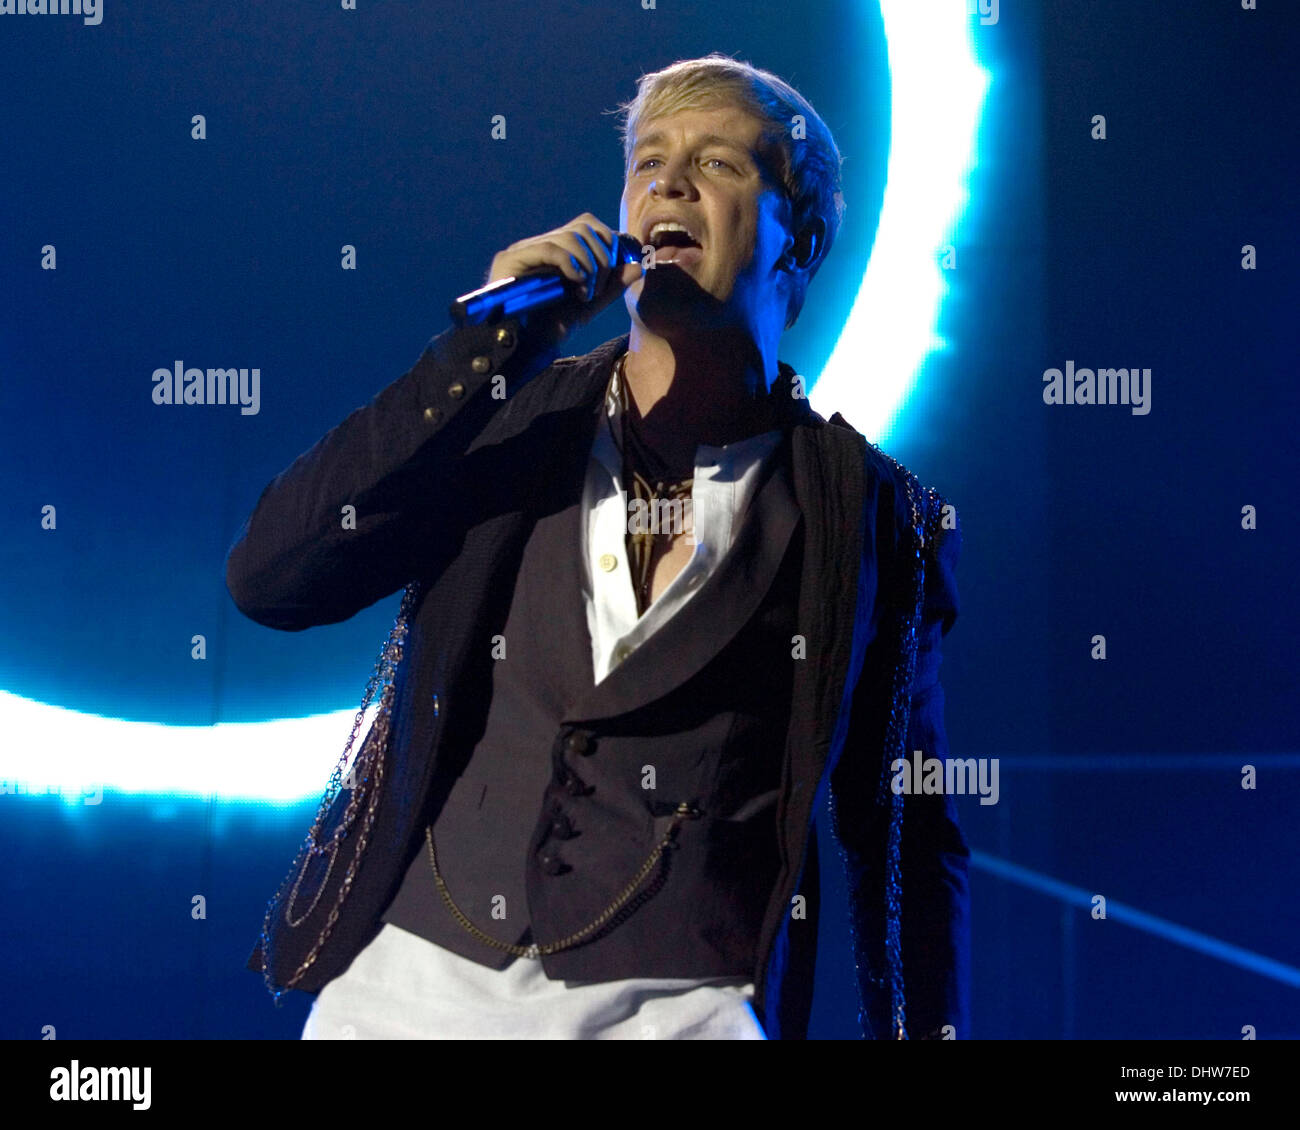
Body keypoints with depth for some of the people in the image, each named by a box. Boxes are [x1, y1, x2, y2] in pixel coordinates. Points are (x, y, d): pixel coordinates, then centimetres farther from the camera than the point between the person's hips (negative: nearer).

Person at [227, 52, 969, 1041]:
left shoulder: (866, 511, 4)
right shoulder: (508, 420, 10)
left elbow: (910, 838, 6)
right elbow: (267, 578, -3)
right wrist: (490, 344, -6)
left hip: (676, 1002, -2)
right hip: (412, 975, 2)